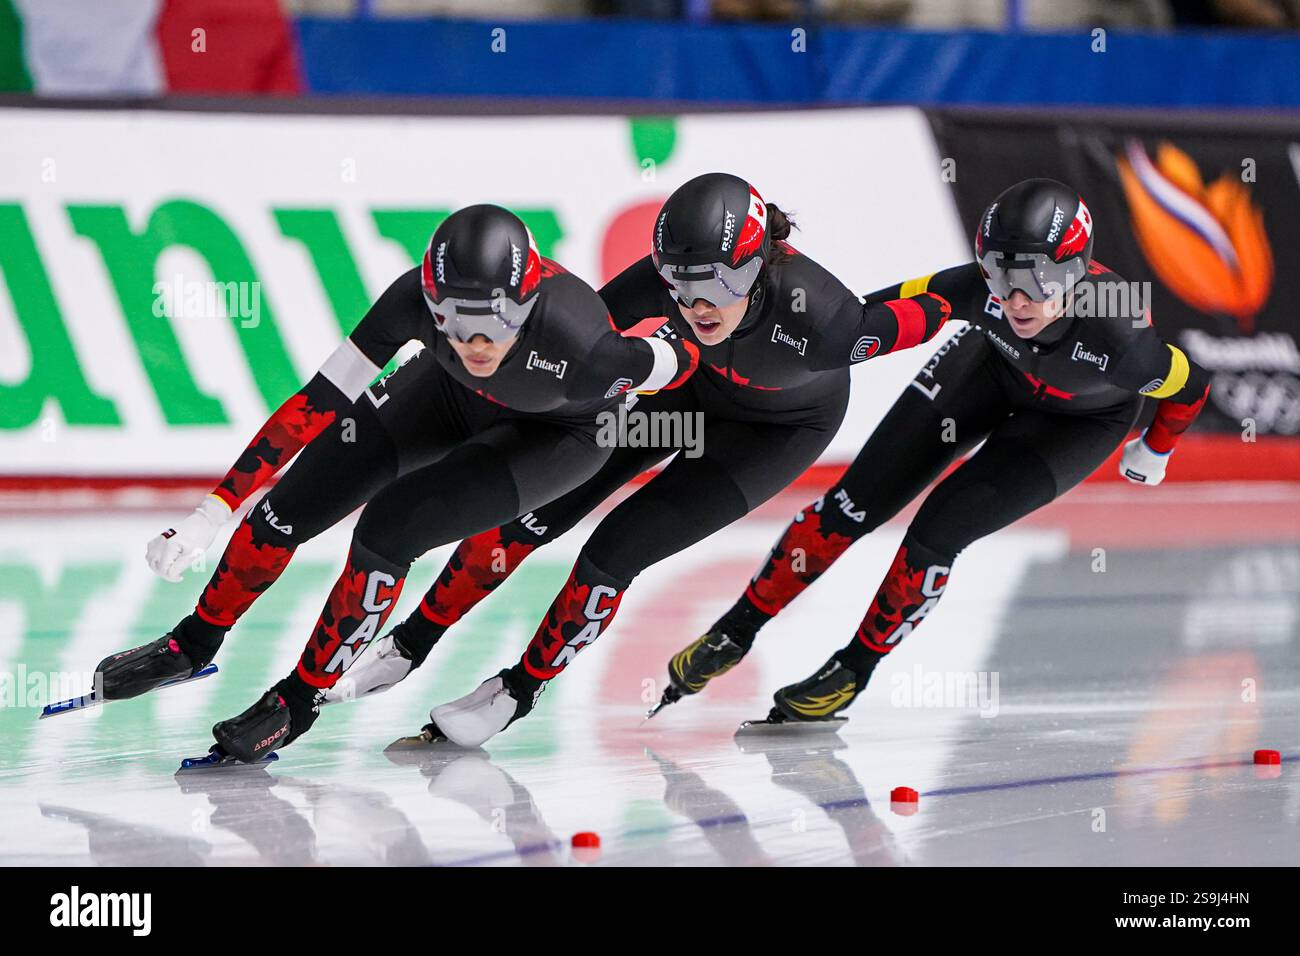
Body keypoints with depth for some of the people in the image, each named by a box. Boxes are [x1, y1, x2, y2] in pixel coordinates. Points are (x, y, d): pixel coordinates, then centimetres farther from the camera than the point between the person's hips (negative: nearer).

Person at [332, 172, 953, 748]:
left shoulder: (818, 316, -43)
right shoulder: (666, 278, -34)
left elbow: (922, 314, -27)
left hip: (782, 425, -3)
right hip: (694, 380, 3)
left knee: (619, 549, -15)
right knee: (542, 505, -1)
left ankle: (523, 687, 9)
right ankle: (413, 642, 19)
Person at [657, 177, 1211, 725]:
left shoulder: (1116, 338, -41)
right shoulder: (983, 289, -35)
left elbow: (1189, 386, -21)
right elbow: (910, 301, -16)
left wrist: (1155, 451, -2)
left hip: (1079, 420, -3)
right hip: (996, 365, 3)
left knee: (939, 528, -19)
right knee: (859, 502, -3)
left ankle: (854, 670, 3)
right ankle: (737, 630, 14)